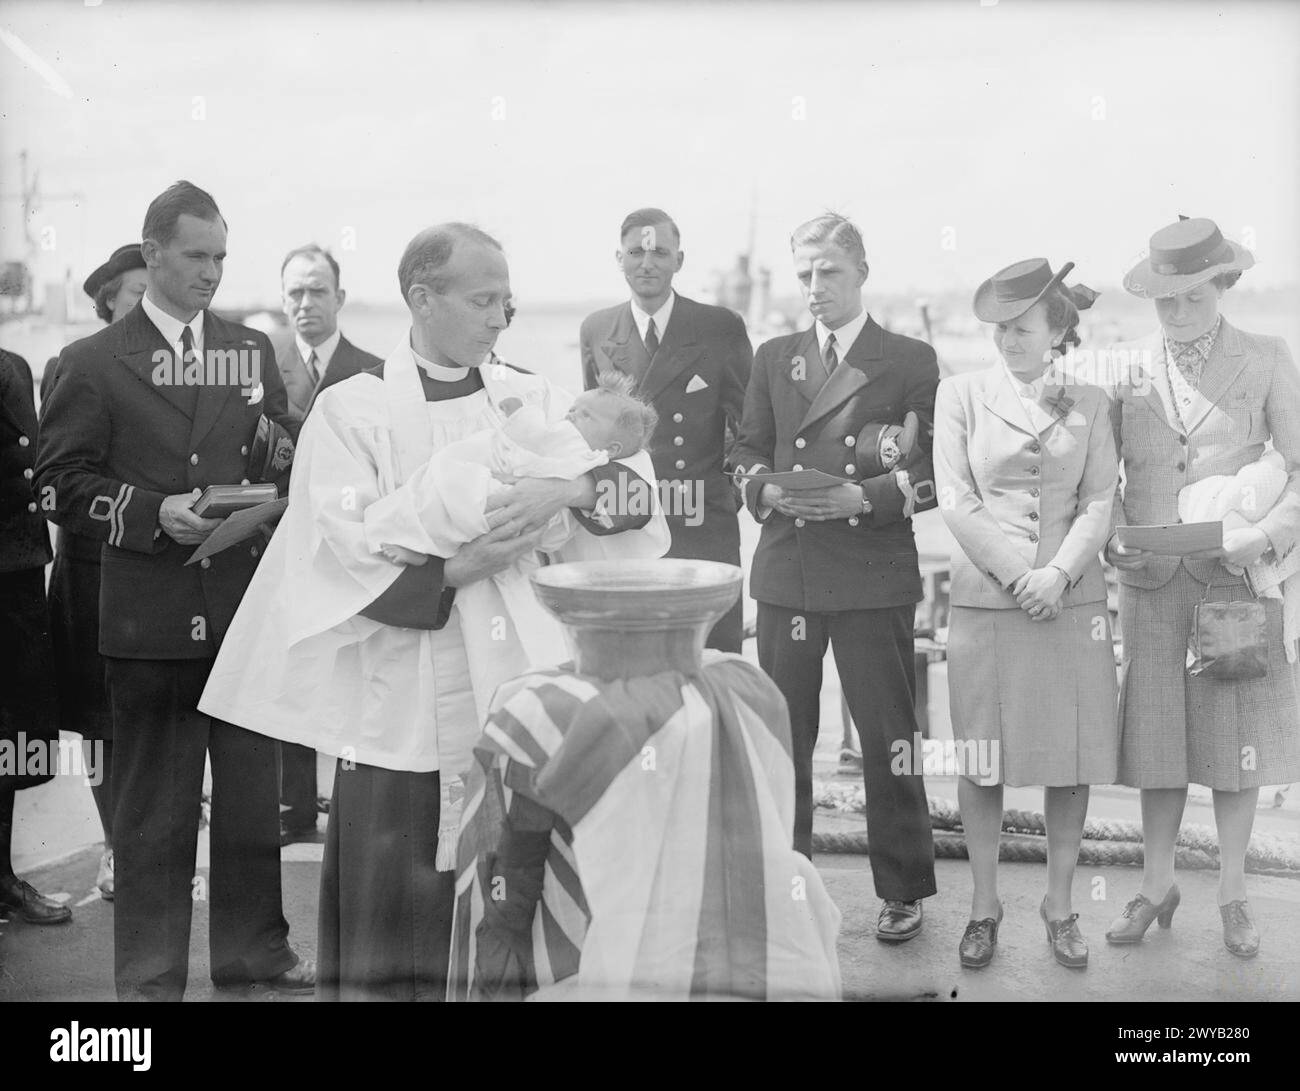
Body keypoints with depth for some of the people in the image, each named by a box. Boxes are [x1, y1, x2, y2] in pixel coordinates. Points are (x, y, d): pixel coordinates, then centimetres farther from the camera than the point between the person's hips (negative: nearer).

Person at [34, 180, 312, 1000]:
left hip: (246, 603, 3)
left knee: (254, 790, 12)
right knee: (153, 803, 6)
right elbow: (61, 482, -2)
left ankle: (254, 948, 28)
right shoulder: (95, 363, -1)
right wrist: (153, 514, -15)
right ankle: (150, 974, 18)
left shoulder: (252, 350, 9)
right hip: (150, 613, -3)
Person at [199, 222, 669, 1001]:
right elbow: (343, 549, -10)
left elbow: (635, 479, -2)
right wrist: (455, 570, -22)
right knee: (393, 927, 3)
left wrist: (566, 490, -22)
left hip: (518, 689, 3)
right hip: (400, 701, -2)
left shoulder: (532, 399, 8)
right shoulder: (352, 410, 0)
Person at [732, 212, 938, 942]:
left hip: (874, 573, -3)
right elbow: (748, 454, 16)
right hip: (786, 571, 4)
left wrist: (868, 497, -15)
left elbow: (935, 471, 0)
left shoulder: (911, 361, 2)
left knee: (888, 738, 3)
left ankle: (904, 890, 16)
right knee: (783, 736, 9)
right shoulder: (775, 359, 13)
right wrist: (769, 490, -5)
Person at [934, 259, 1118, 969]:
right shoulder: (961, 394, 5)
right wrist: (1018, 575, -9)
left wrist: (1059, 572, -13)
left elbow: (1099, 504, 4)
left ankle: (1059, 907, 18)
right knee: (981, 760, 2)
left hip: (1072, 601, 1)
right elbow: (956, 500, -2)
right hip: (984, 599, -1)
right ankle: (984, 906, 17)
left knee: (1072, 758, 4)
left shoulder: (1090, 404, 9)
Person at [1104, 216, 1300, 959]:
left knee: (1237, 732, 5)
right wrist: (1110, 537, -8)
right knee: (1157, 730, 5)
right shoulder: (1127, 366, 6)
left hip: (1239, 574, -1)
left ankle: (1233, 894, 18)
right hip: (1151, 577, 1)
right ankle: (1158, 886, 18)